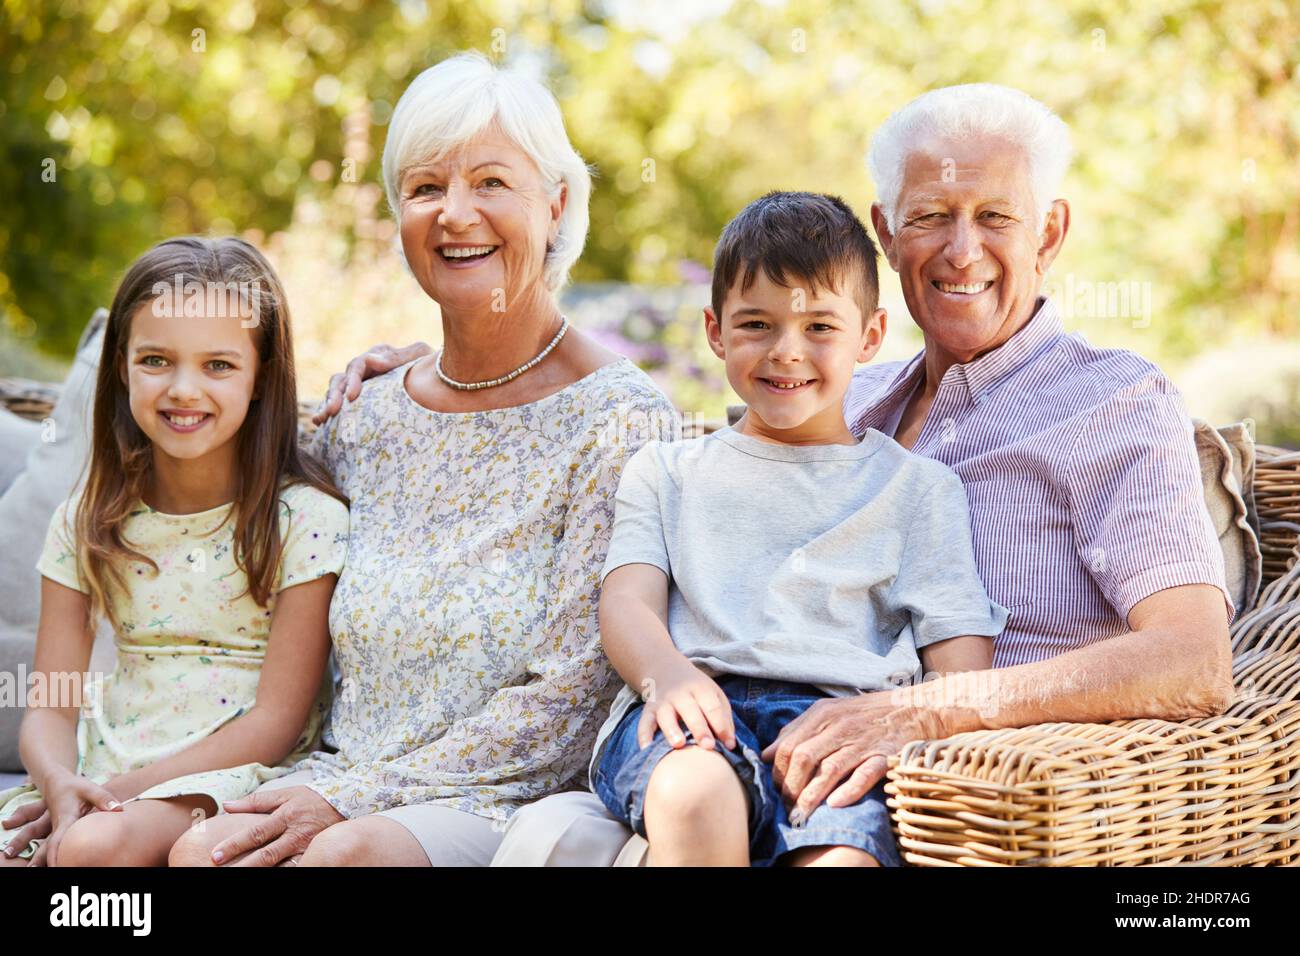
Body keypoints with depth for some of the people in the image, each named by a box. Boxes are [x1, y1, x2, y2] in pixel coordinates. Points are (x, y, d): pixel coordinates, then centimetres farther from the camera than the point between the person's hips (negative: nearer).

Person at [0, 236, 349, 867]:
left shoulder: (306, 520, -6)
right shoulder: (85, 523, 7)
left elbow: (276, 720, -9)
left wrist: (122, 791, -16)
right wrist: (62, 787, -18)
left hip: (232, 780, -4)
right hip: (100, 774, 4)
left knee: (97, 846, -32)